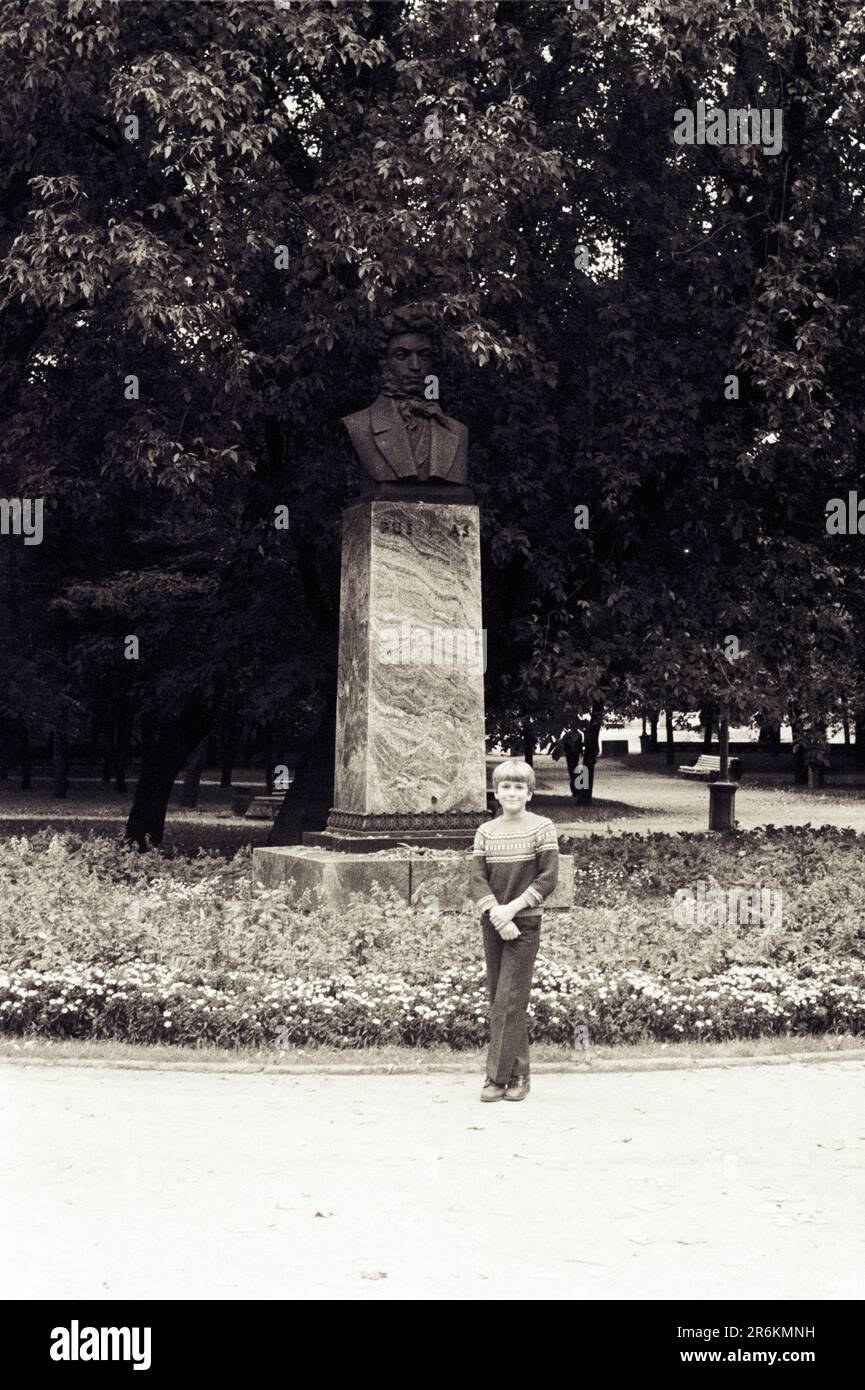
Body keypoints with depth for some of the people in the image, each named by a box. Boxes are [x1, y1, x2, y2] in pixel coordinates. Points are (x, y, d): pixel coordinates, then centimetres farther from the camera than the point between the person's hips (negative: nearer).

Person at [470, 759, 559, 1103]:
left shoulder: (541, 828, -2)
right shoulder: (486, 832, 7)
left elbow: (548, 877, -7)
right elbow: (478, 880, 1)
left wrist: (513, 907, -14)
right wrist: (496, 914, -13)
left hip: (525, 923, -4)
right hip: (492, 924, 4)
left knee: (509, 1000, -8)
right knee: (498, 1001, 6)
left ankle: (498, 1076, -6)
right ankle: (519, 1073, 14)